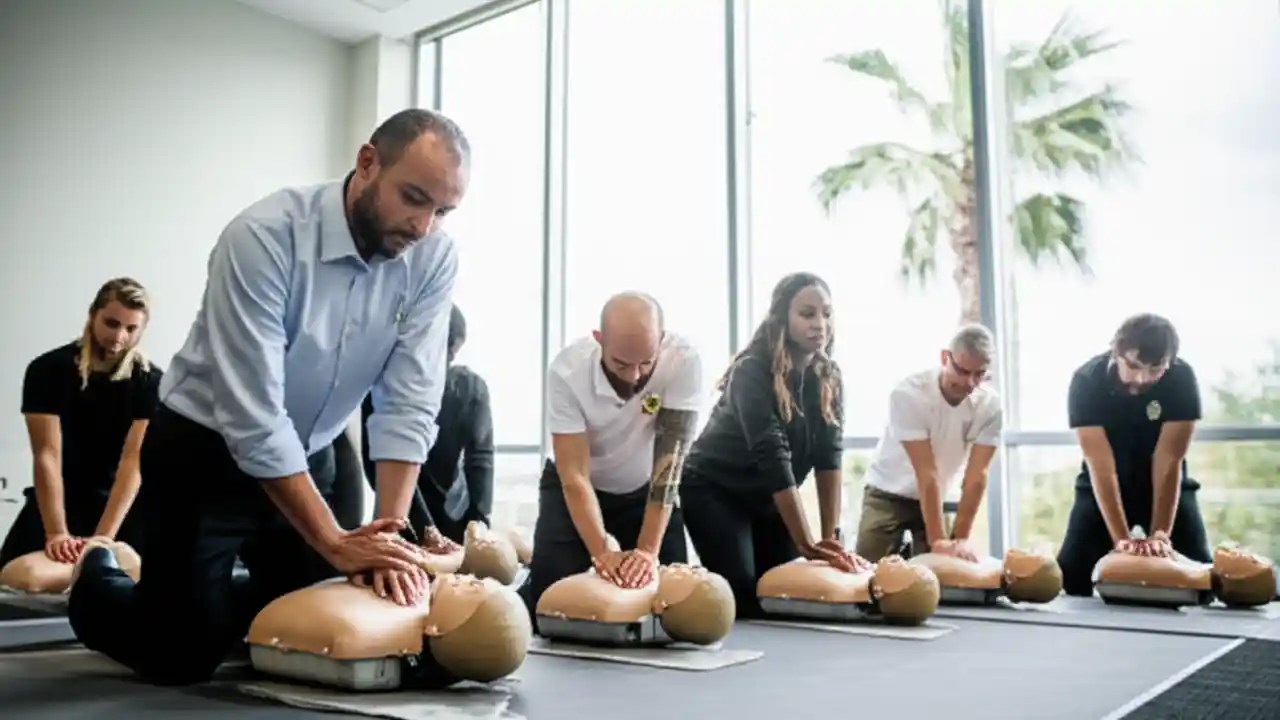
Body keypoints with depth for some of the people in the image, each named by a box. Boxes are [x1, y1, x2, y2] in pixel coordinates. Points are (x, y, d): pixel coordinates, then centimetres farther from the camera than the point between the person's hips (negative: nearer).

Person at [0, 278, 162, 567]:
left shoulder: (151, 382, -13)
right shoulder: (48, 369, -12)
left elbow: (134, 461, -20)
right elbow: (47, 456, -20)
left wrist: (103, 537, -31)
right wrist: (56, 533, -31)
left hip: (122, 504, 0)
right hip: (56, 502, 1)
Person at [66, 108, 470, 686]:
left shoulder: (434, 258, -15)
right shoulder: (264, 236, -28)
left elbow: (409, 403, -15)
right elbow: (253, 418, -30)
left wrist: (391, 530, -25)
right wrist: (335, 543, -30)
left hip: (307, 457, 5)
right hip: (203, 453, -5)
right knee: (182, 657, -3)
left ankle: (216, 596, 37)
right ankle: (99, 587, 28)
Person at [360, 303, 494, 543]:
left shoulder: (472, 388, -6)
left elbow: (480, 455, -10)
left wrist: (479, 519, -24)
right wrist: (423, 528, -25)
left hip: (453, 513, 2)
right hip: (405, 515, -2)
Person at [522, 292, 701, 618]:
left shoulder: (684, 360, -30)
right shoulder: (568, 371, -30)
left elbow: (669, 459, -30)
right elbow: (574, 476, -28)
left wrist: (648, 550, -35)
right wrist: (601, 552, -39)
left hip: (645, 488, 1)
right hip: (577, 486, -1)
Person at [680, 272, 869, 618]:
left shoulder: (829, 377, -5)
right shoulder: (751, 372, -25)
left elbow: (829, 455, -13)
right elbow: (773, 457, -31)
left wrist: (831, 536, -21)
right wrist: (808, 544, -35)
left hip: (769, 497, 6)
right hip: (715, 491, -6)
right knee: (741, 597, -13)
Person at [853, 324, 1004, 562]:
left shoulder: (990, 405, -17)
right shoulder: (908, 393, -28)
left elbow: (976, 475, -18)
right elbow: (927, 471, -30)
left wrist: (961, 538, -23)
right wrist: (938, 540, -29)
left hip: (939, 497, 3)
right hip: (888, 493, -3)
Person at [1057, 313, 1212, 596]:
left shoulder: (1182, 378, -23)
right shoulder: (1087, 381, -26)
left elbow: (1168, 461, -24)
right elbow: (1101, 465, -28)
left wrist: (1160, 533, -31)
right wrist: (1121, 538, -33)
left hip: (1168, 488, 1)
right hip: (1102, 489, -1)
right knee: (1071, 579, -11)